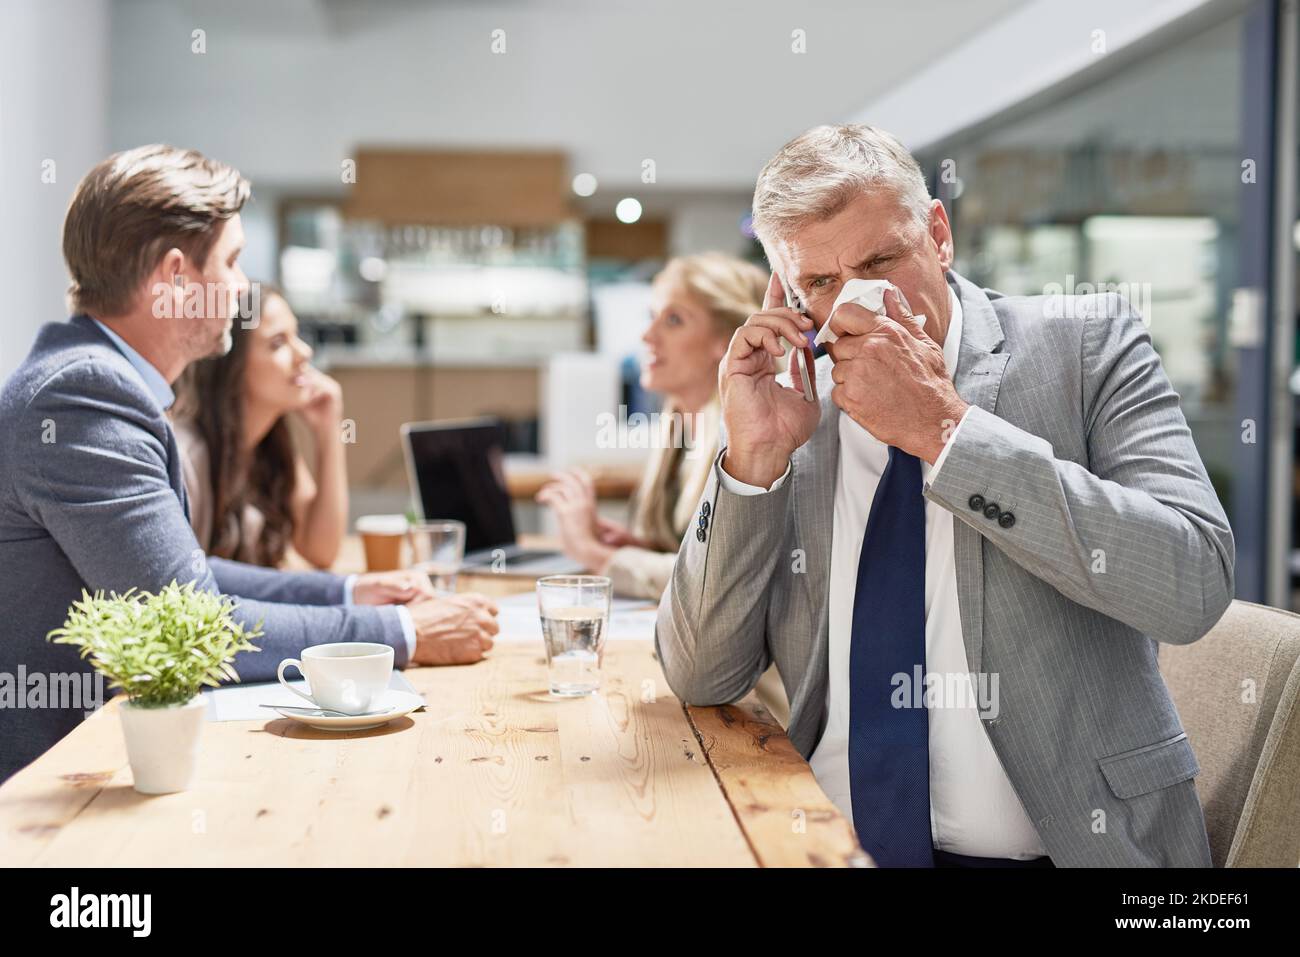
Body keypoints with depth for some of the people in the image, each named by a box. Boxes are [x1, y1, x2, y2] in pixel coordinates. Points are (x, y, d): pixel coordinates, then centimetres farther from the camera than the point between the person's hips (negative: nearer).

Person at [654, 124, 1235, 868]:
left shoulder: (1085, 344, -1)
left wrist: (944, 427, -16)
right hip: (833, 848, 2)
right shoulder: (794, 406, 6)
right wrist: (752, 457, -8)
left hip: (1075, 840, -1)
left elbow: (1194, 583, -15)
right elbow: (700, 679, 4)